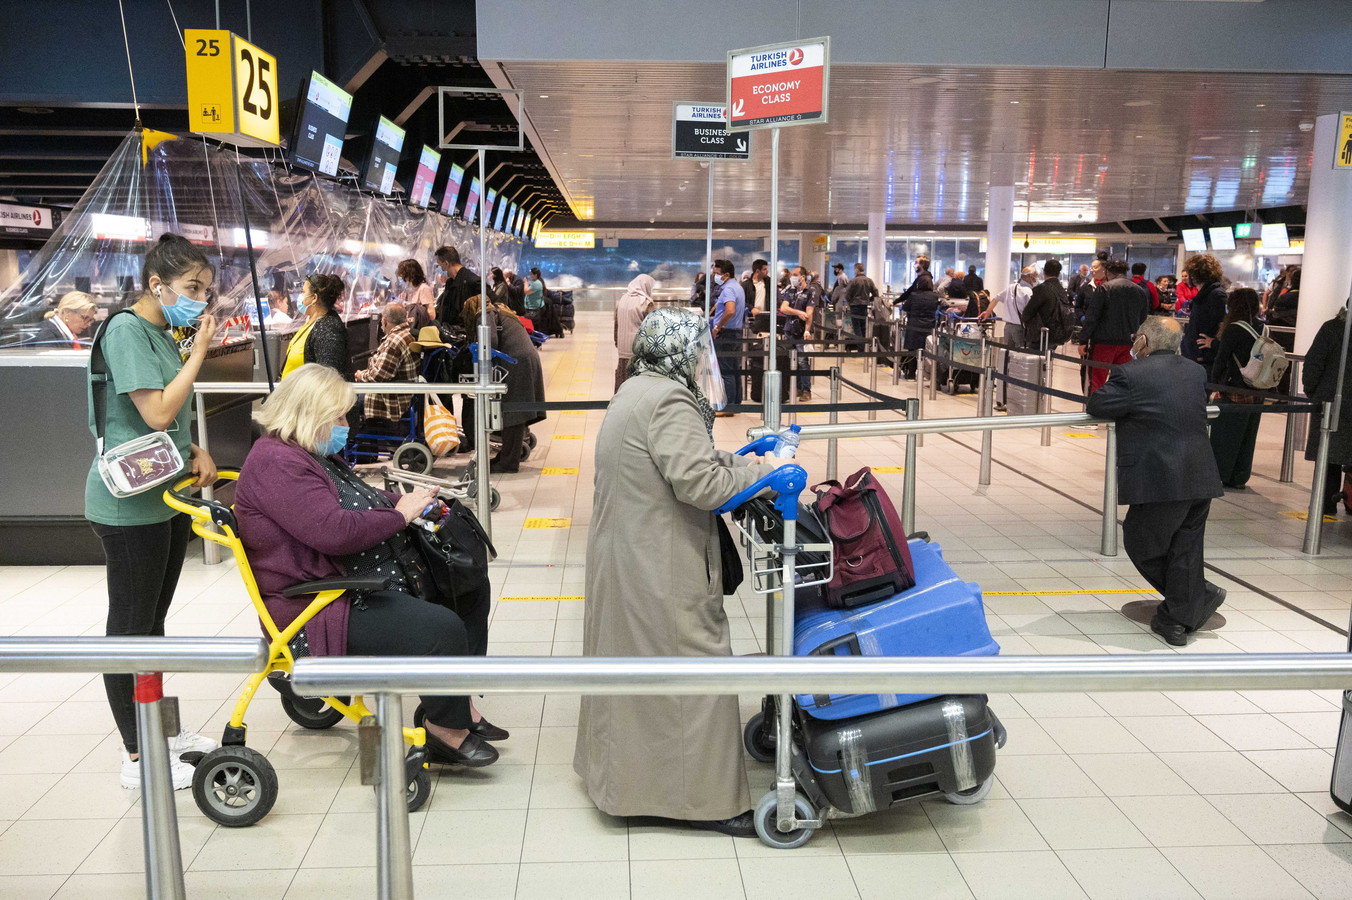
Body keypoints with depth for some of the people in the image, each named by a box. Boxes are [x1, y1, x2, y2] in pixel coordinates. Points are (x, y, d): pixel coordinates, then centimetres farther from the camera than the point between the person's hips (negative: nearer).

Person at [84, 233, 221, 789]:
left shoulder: (163, 336, 14)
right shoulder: (126, 331, -14)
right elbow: (157, 414, -22)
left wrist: (196, 452, 3)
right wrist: (199, 351, -15)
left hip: (166, 497, 9)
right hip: (130, 504, -9)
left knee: (153, 619, 17)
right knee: (130, 624, 1)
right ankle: (138, 758, 11)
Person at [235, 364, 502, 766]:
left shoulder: (314, 454, 15)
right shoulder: (275, 465, -19)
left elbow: (359, 502, 28)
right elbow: (334, 531, -29)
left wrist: (403, 500, 8)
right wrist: (400, 514, -16)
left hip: (368, 583, 12)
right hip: (319, 613, -12)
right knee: (442, 629, -27)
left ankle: (459, 705, 14)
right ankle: (445, 729, -5)